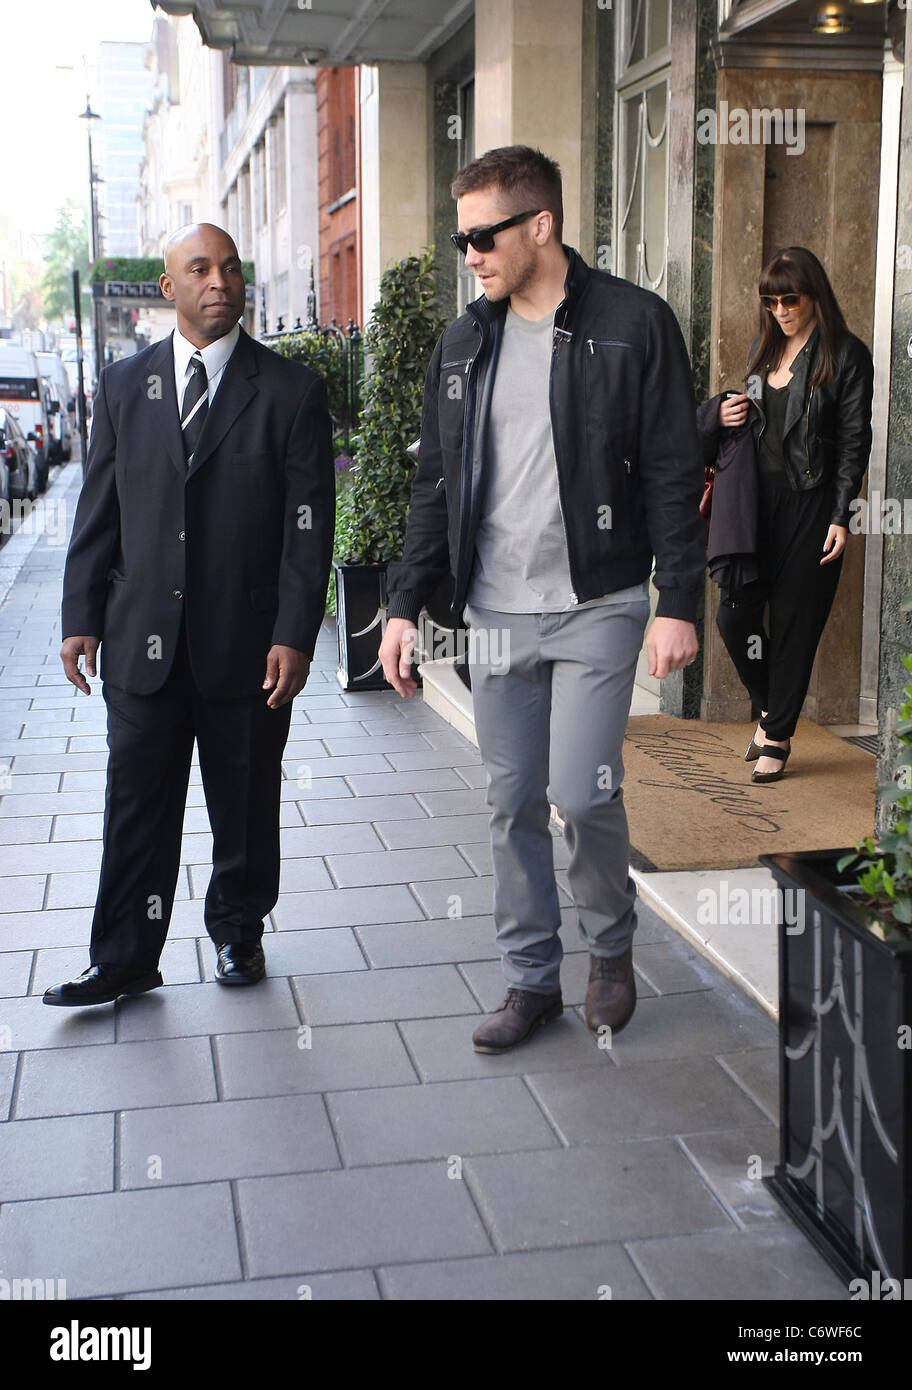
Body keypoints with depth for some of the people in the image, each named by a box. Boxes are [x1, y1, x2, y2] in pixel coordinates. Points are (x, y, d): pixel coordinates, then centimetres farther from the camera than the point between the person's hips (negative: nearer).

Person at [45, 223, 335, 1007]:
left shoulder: (291, 390, -1)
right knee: (137, 806, 6)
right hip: (142, 640, 2)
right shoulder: (124, 386, 9)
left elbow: (310, 523, -5)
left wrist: (294, 636, -11)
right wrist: (82, 617, 3)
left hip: (247, 644, -2)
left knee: (245, 805, 11)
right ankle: (125, 961, 17)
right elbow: (98, 512, 10)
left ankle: (239, 933, 31)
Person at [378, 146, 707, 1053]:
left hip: (596, 606, -4)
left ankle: (611, 948, 21)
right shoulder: (464, 341, 10)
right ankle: (531, 979, 23)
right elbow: (435, 484, 12)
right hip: (494, 613, 5)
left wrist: (678, 603, -11)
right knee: (512, 805, 8)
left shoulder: (633, 324, -4)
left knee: (582, 792, -7)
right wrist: (406, 603, 7)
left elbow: (673, 475, -6)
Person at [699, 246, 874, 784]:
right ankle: (771, 708, 24)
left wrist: (840, 517, -12)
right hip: (756, 497, 5)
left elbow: (854, 442, -6)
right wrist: (723, 412, 2)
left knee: (795, 620, 1)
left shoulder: (846, 355, -4)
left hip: (810, 505, -5)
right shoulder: (764, 348, 14)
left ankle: (778, 737, 13)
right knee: (734, 613, -1)